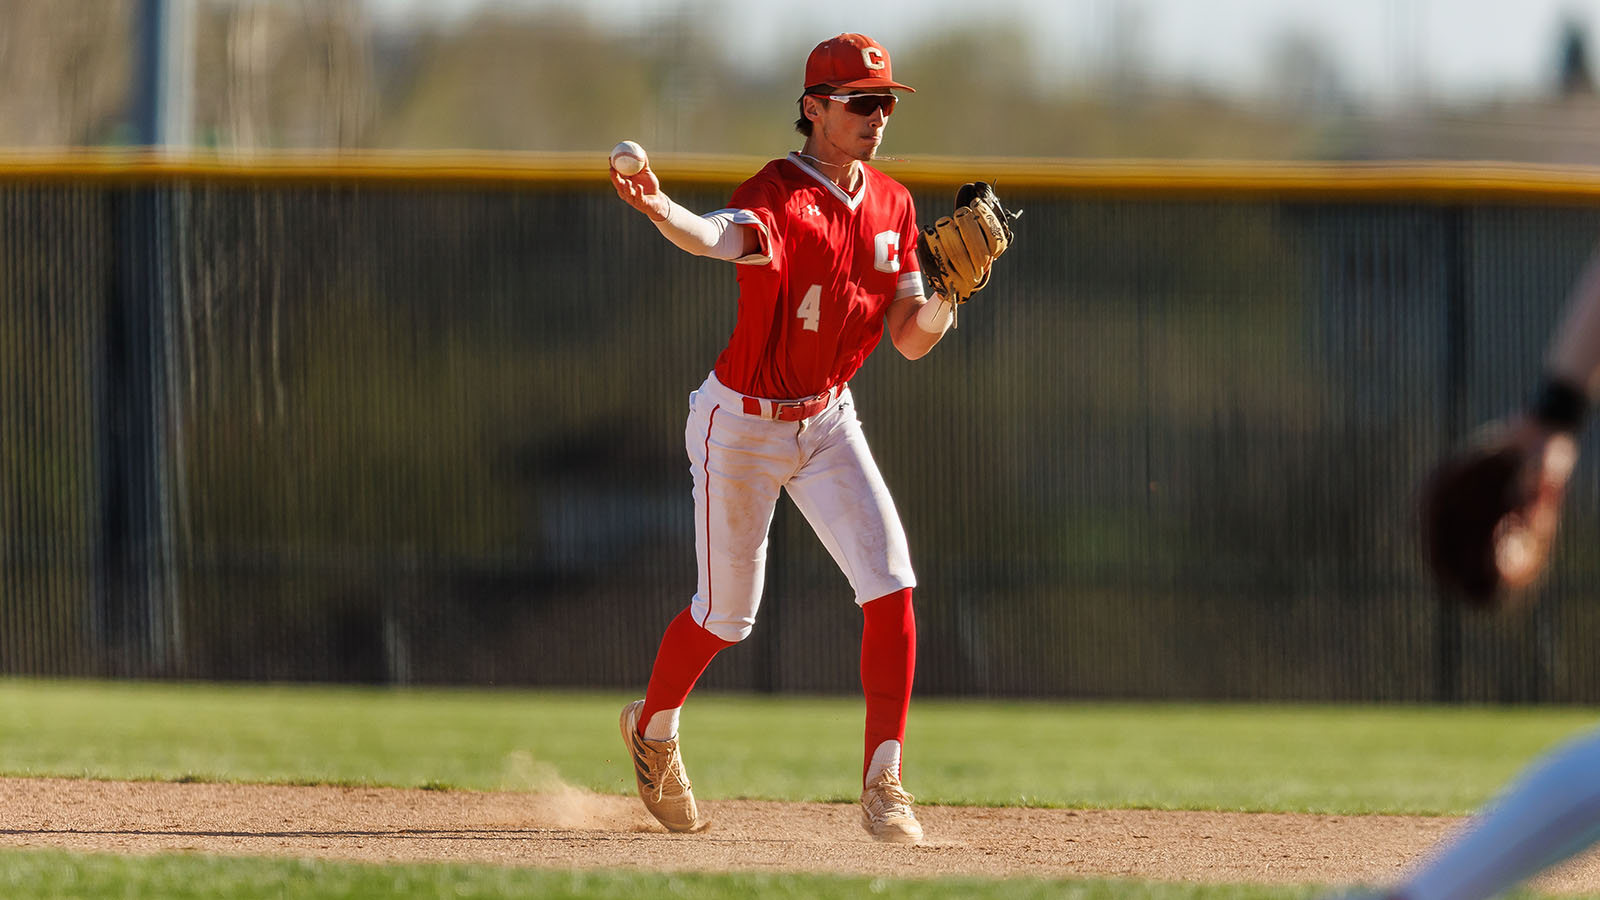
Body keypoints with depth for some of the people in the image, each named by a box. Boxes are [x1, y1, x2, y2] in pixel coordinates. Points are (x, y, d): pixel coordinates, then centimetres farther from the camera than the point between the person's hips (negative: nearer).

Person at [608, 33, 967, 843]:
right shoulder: (779, 194, -23)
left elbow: (911, 340, 1)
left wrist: (949, 294, -21)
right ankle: (652, 728, 38)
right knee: (727, 613, 7)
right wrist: (662, 213, -70)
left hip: (827, 422, 5)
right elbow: (721, 236, -48)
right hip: (742, 425, -5)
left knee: (890, 586, -11)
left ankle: (882, 786, -7)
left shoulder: (892, 206, -1)